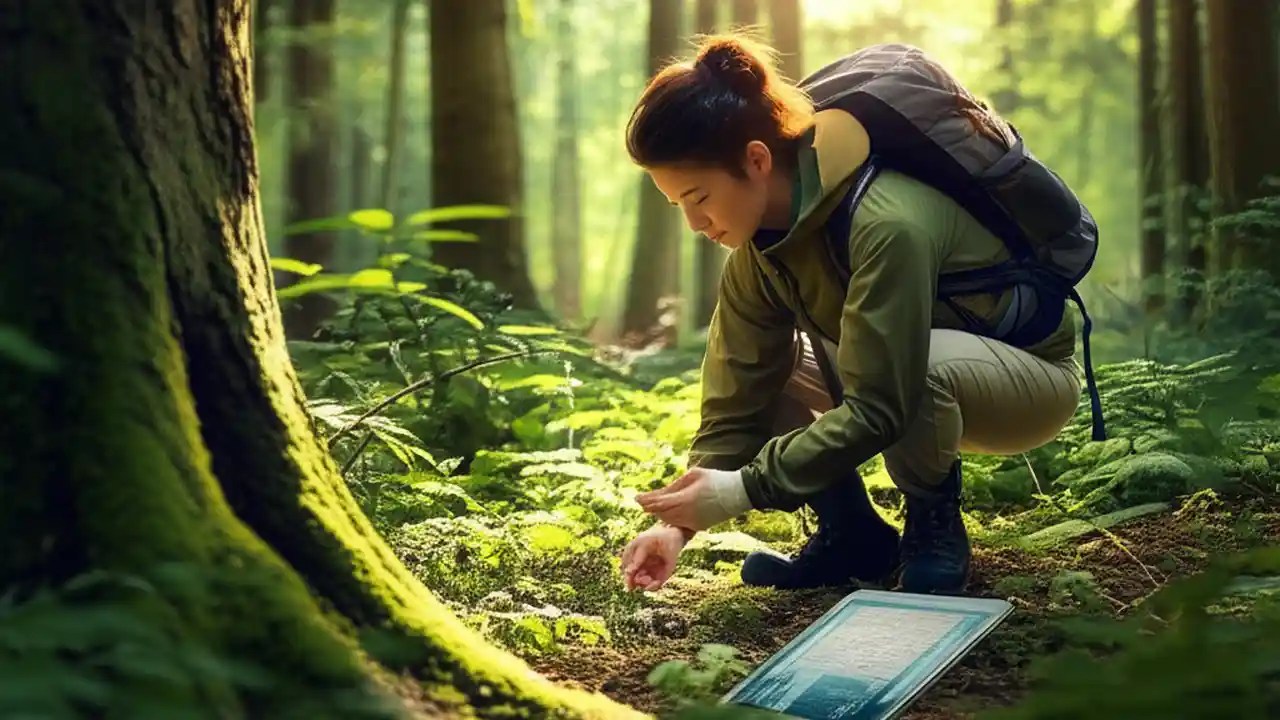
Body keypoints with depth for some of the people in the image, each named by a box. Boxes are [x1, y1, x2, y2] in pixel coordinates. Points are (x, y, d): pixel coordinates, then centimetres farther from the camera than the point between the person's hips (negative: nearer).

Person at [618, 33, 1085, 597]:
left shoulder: (887, 222, -35)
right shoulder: (761, 243, -10)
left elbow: (876, 408, -36)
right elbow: (737, 397, -10)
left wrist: (744, 489, -36)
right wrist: (683, 520, -20)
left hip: (1031, 375, -7)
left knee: (920, 361, -40)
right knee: (761, 365, -10)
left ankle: (934, 528, -12)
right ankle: (852, 534, 2)